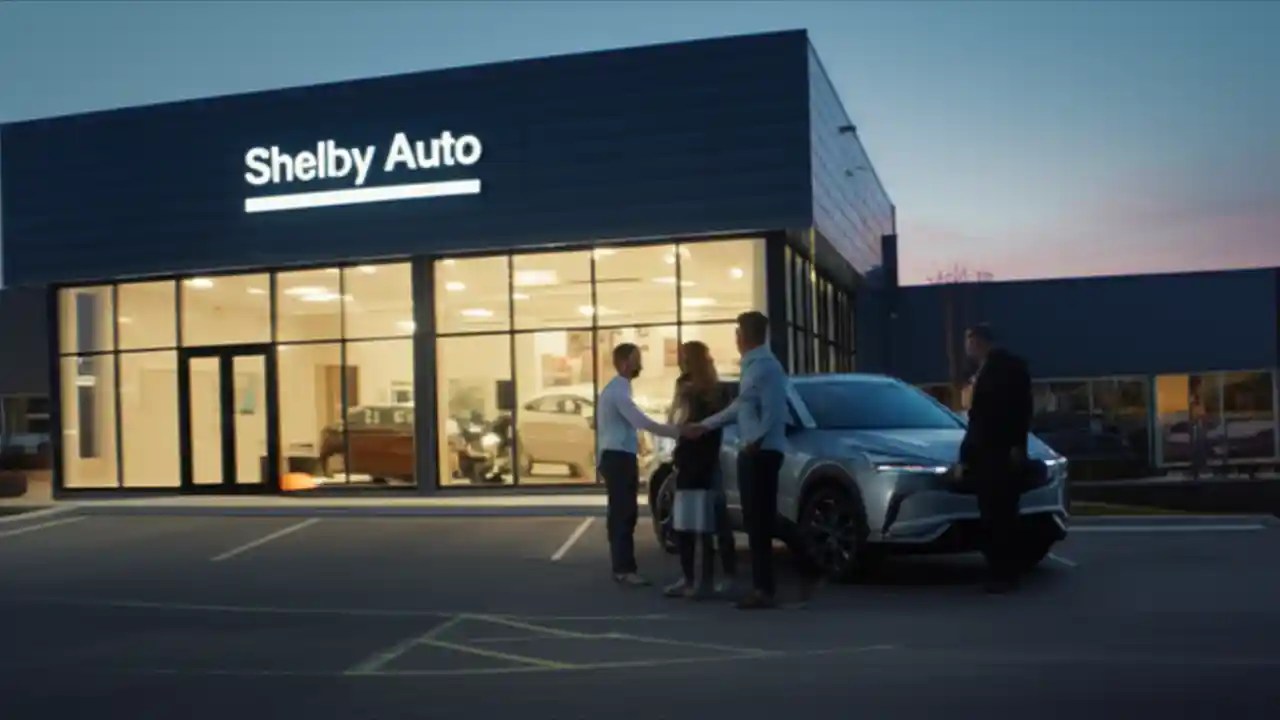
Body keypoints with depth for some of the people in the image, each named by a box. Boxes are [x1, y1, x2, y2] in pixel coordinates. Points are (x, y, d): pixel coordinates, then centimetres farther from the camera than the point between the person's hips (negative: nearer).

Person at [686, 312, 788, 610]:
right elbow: (740, 406, 27)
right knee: (754, 521, 11)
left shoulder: (766, 366, -15)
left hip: (762, 452, -10)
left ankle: (764, 589, -2)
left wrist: (756, 441, -16)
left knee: (760, 521, -7)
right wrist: (704, 426, 32)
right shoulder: (752, 366, 17)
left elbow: (774, 412, -22)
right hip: (752, 452, 10)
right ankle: (762, 585, 18)